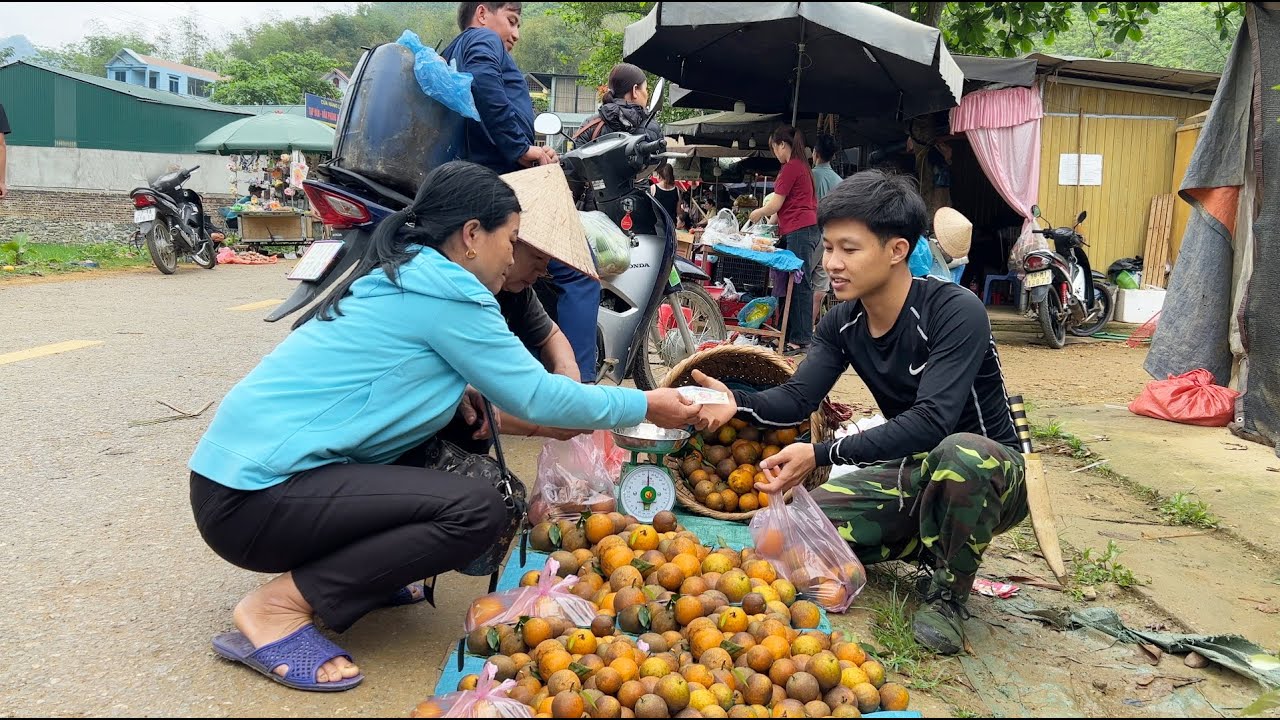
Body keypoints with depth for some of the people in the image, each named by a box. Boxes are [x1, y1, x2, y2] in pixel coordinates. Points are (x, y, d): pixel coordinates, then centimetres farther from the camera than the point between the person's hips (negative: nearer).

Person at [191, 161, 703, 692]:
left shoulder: (402, 275, 14)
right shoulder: (445, 290, -14)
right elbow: (534, 395, -10)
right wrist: (643, 406, 1)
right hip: (253, 494, -9)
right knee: (478, 511, -17)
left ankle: (361, 572, 12)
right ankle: (279, 607, -11)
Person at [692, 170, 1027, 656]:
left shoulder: (954, 312, -25)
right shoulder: (843, 323, -2)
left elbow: (930, 421, -35)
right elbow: (797, 398, -12)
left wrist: (822, 454, -41)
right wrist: (736, 403, -34)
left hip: (989, 468, -6)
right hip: (911, 471, 6)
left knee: (960, 454, -42)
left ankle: (948, 593, -14)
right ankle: (931, 541, 9)